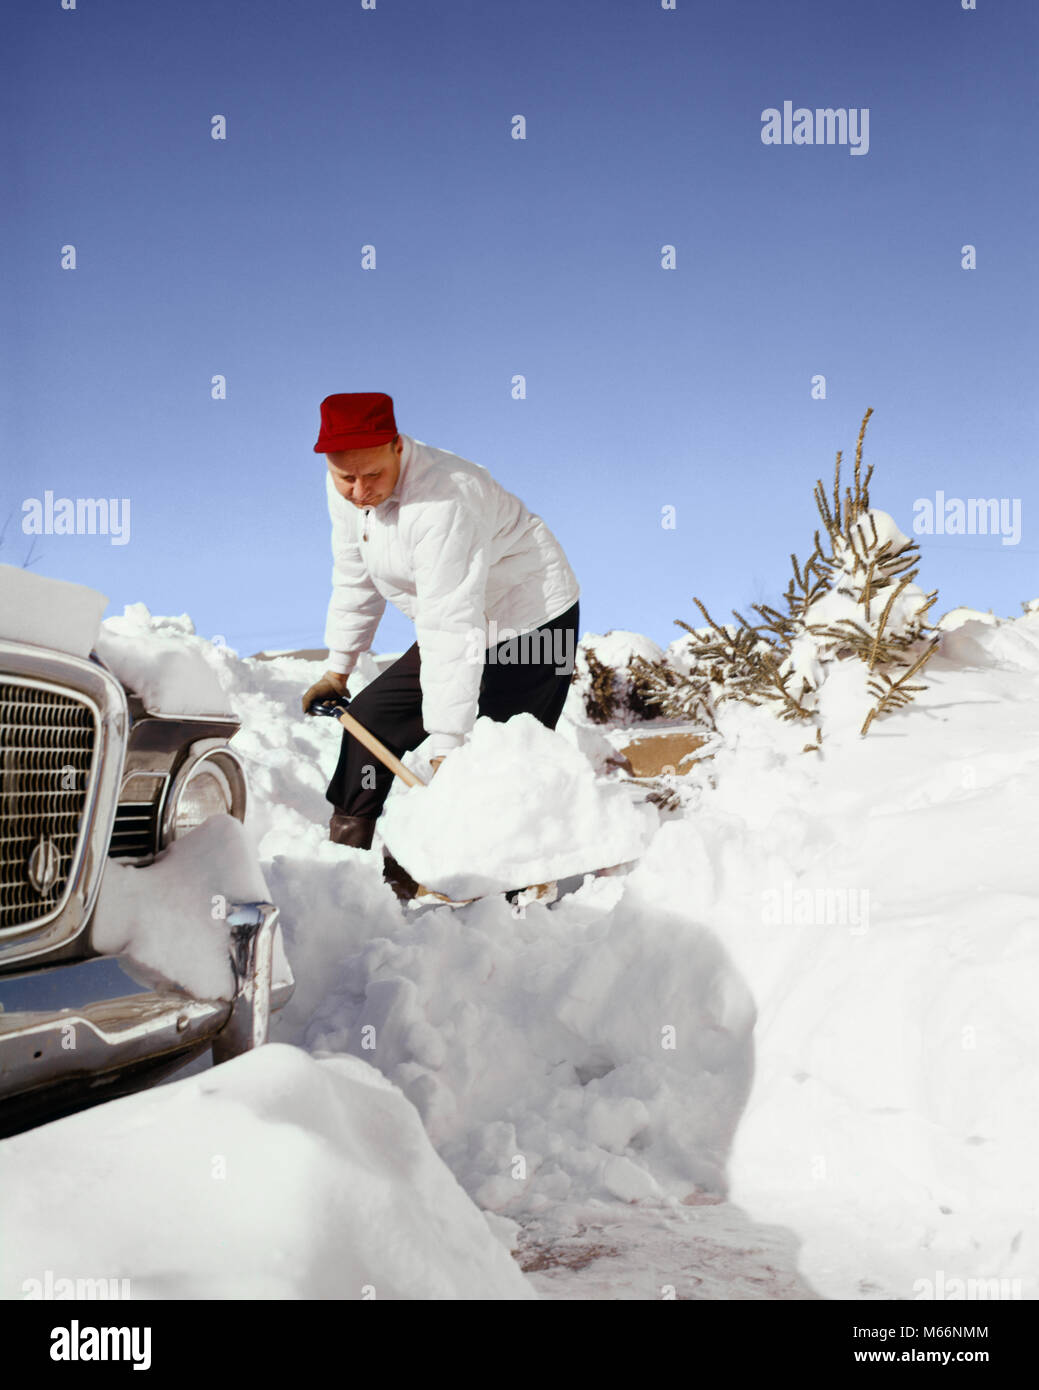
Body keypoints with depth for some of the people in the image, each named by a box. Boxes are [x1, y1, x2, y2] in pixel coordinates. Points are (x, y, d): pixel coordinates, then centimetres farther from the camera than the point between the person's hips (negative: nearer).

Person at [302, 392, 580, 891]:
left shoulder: (442, 501, -34)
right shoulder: (344, 489, -7)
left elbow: (453, 626, -36)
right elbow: (355, 578, 10)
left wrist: (447, 745, -37)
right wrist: (338, 667, 13)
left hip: (531, 624, -8)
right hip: (452, 623, 9)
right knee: (369, 719, 8)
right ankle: (342, 855, 20)